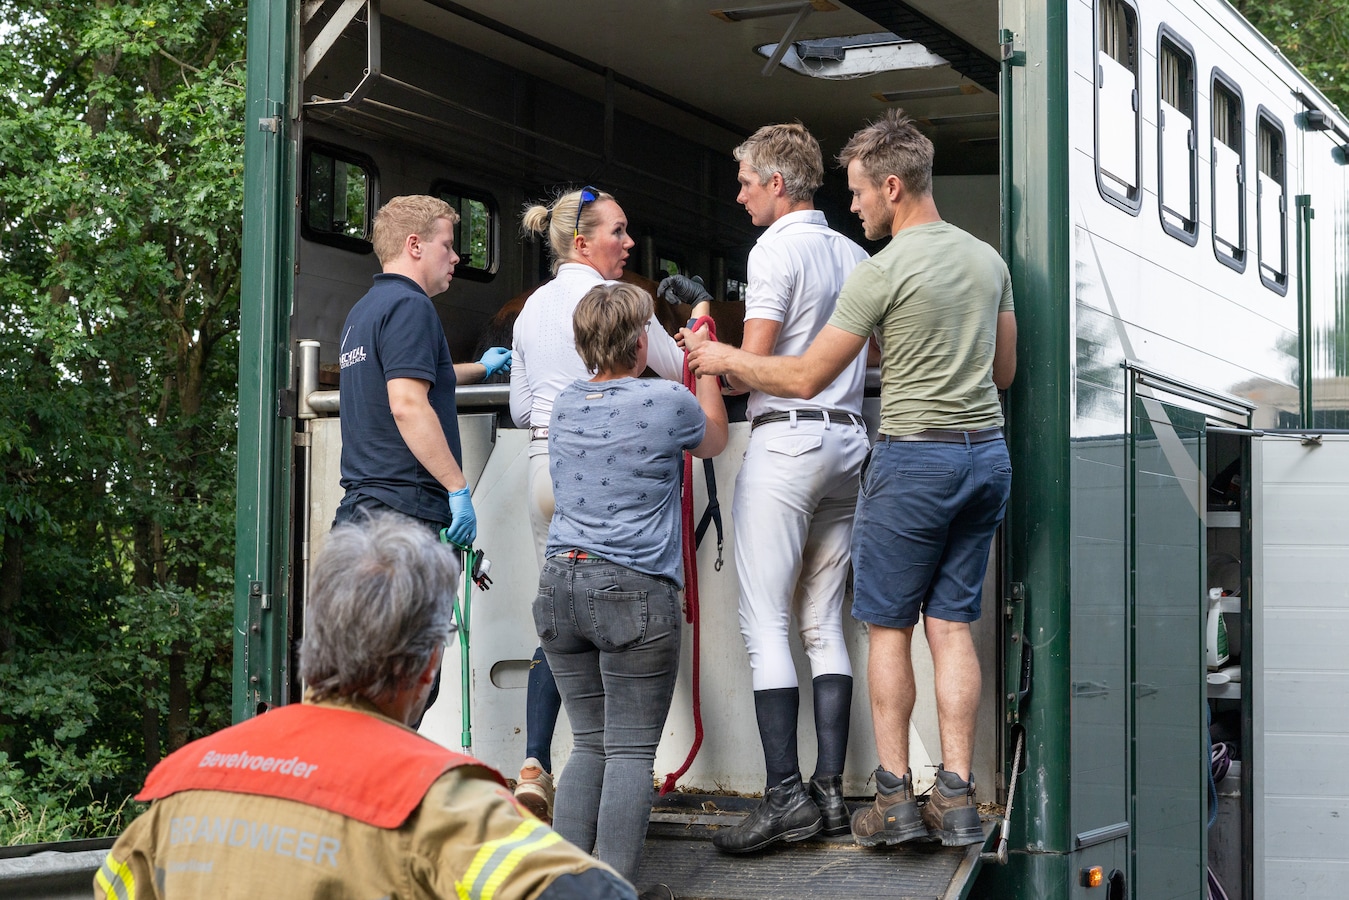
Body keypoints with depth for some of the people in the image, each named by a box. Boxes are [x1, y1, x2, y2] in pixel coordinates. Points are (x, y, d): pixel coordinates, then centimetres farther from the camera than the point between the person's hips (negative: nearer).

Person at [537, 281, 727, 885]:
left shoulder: (565, 404, 11)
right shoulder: (668, 402, -4)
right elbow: (713, 440, 19)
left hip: (560, 584, 5)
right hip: (634, 591, -5)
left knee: (589, 743, 12)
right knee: (631, 750, -2)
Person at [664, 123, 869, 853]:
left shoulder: (777, 249, -8)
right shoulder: (853, 255, 15)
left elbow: (750, 365, -13)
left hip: (786, 439, -8)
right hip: (847, 440, 8)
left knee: (765, 622, -8)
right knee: (823, 623, 9)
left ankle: (784, 794, -13)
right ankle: (830, 791, 6)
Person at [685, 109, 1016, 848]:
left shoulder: (883, 272, -12)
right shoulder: (988, 259, 10)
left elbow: (805, 378, -9)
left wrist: (727, 360, 7)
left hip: (914, 456, -6)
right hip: (987, 453, 7)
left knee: (888, 626, 4)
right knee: (952, 625, 8)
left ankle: (894, 798, 4)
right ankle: (957, 799, 5)